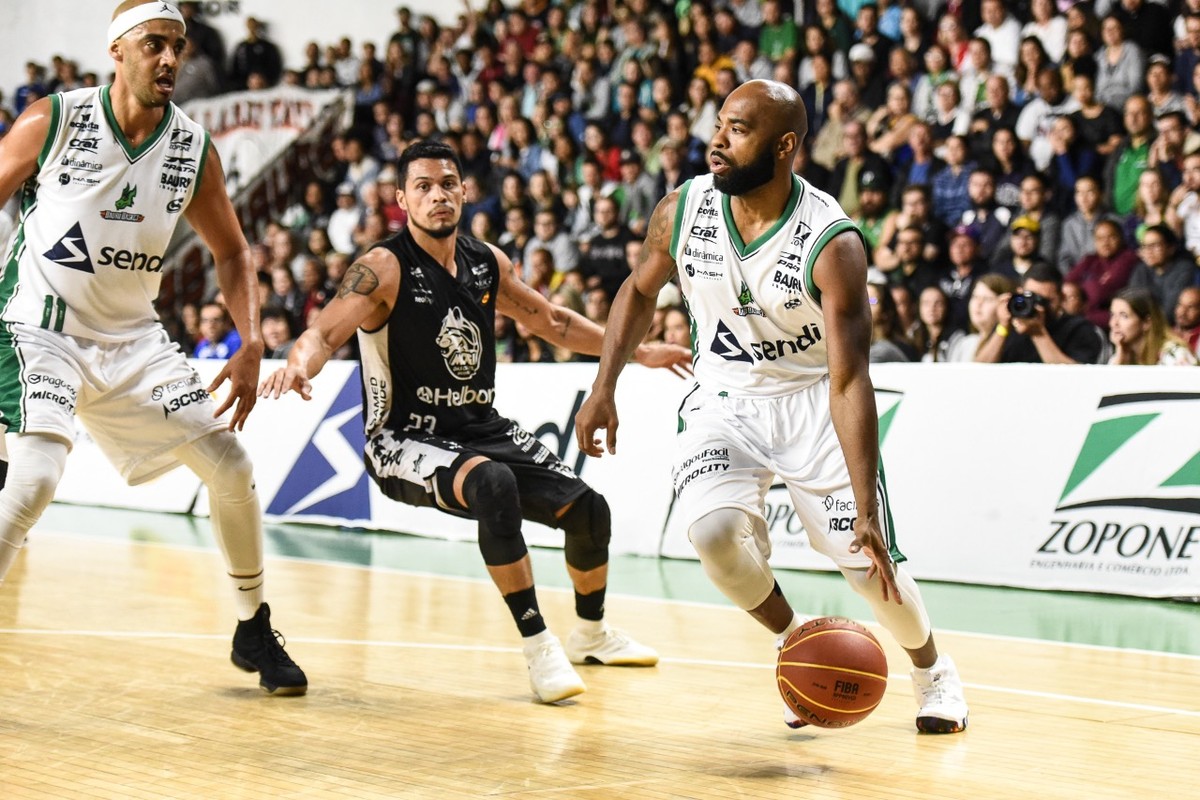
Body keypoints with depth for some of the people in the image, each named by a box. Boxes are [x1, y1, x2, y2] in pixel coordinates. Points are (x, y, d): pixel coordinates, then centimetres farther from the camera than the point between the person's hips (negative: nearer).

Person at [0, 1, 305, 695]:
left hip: (133, 336, 5)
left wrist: (252, 346, -5)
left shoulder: (194, 149, -3)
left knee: (230, 466, 2)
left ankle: (255, 632, 22)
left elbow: (232, 252, 8)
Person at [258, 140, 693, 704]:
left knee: (587, 507, 2)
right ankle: (538, 647, -24)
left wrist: (639, 351, 21)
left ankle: (591, 635, 31)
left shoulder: (488, 263, 4)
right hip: (406, 441, -7)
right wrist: (298, 364, -48)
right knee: (494, 483, -36)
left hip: (480, 429, 7)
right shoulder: (384, 269, -14)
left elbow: (550, 321, 18)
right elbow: (324, 334, -24)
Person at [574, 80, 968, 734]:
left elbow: (849, 379, -28)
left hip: (813, 399, -2)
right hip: (725, 398, 3)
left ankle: (932, 670, 28)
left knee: (868, 563, -6)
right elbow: (640, 292, 8)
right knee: (713, 528, -25)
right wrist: (603, 390, 0)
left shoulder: (831, 242, -25)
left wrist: (866, 507, -33)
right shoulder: (683, 211, -13)